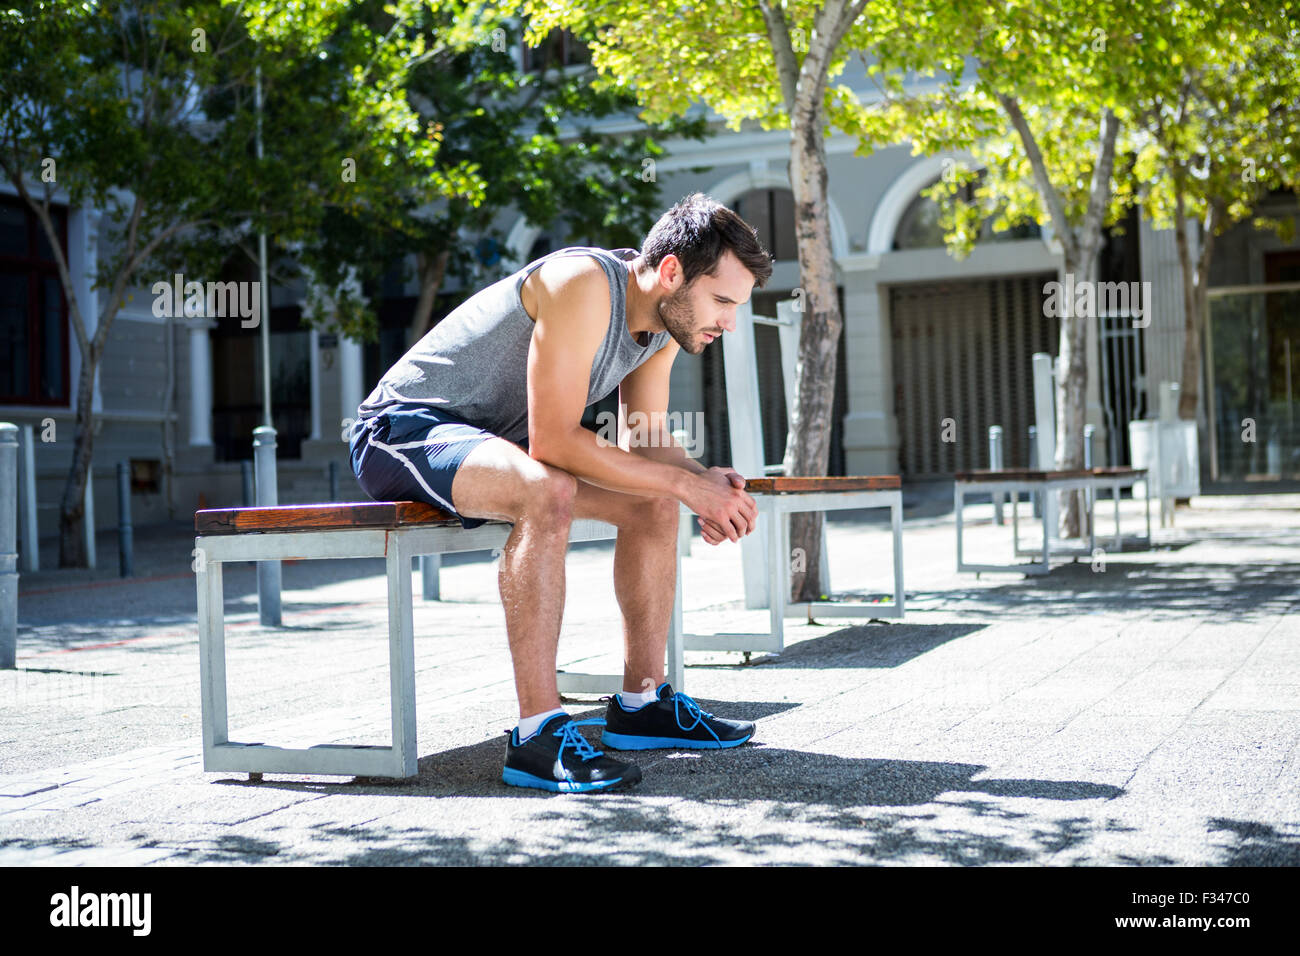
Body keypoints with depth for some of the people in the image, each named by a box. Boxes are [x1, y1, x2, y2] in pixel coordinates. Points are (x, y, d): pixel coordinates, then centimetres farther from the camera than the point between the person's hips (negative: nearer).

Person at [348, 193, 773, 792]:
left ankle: (641, 704, 11)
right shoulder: (585, 285, -28)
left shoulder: (667, 318, 1)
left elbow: (650, 442, 8)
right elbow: (552, 440, -31)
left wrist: (703, 481, -14)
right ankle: (537, 734, -34)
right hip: (404, 426, -9)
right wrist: (683, 482, -27)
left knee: (654, 502, 3)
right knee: (549, 492, -36)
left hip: (493, 439, 9)